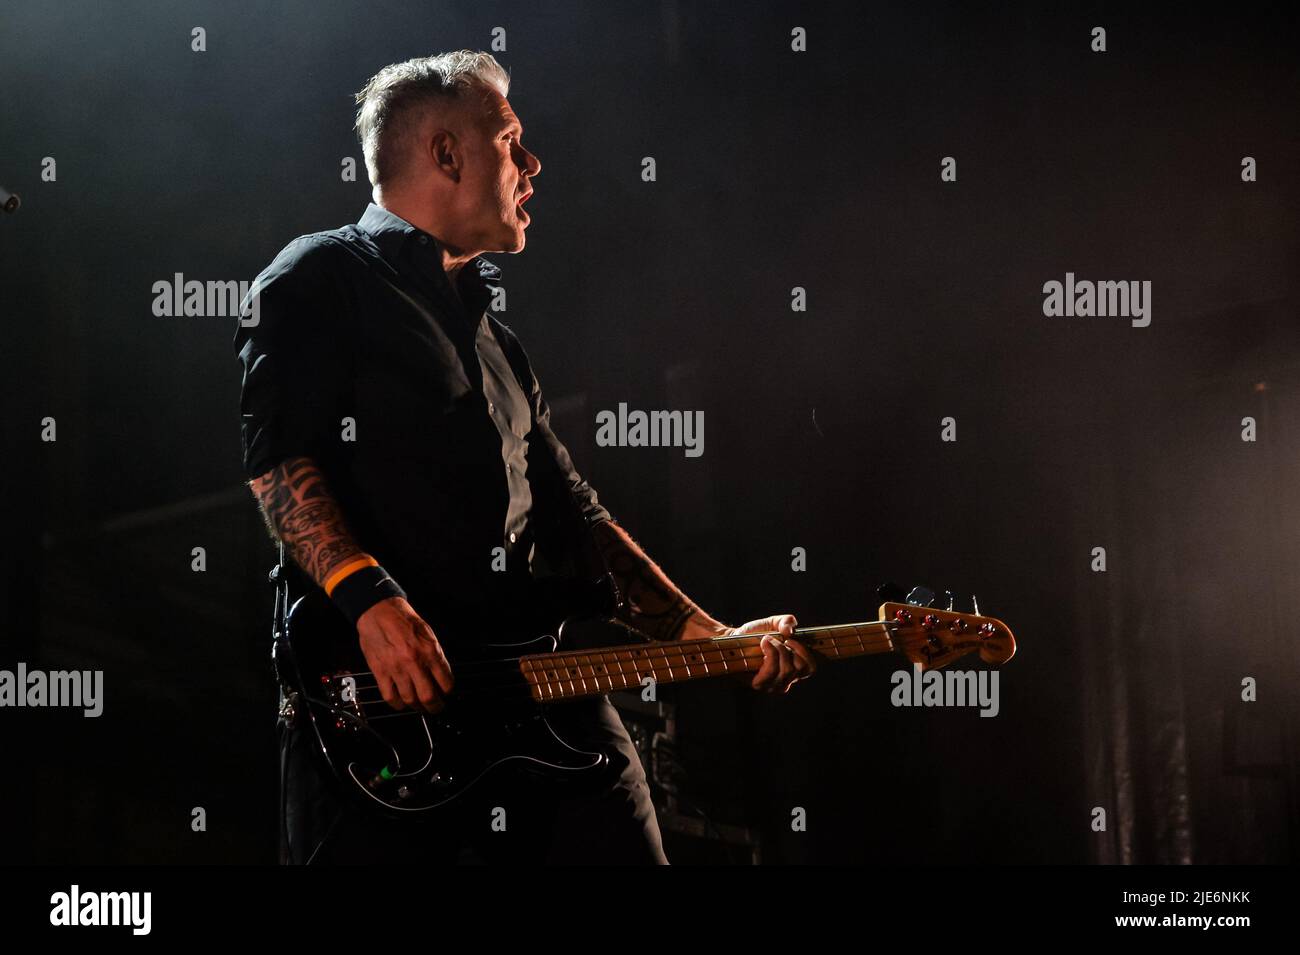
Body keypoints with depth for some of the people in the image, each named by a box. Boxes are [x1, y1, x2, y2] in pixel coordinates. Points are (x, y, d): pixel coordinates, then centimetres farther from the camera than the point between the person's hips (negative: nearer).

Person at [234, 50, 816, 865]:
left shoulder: (495, 341, 28)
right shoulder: (323, 279, 3)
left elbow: (571, 516, 26)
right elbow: (276, 452, -10)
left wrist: (710, 637, 16)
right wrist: (370, 601, -22)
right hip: (368, 704, -6)